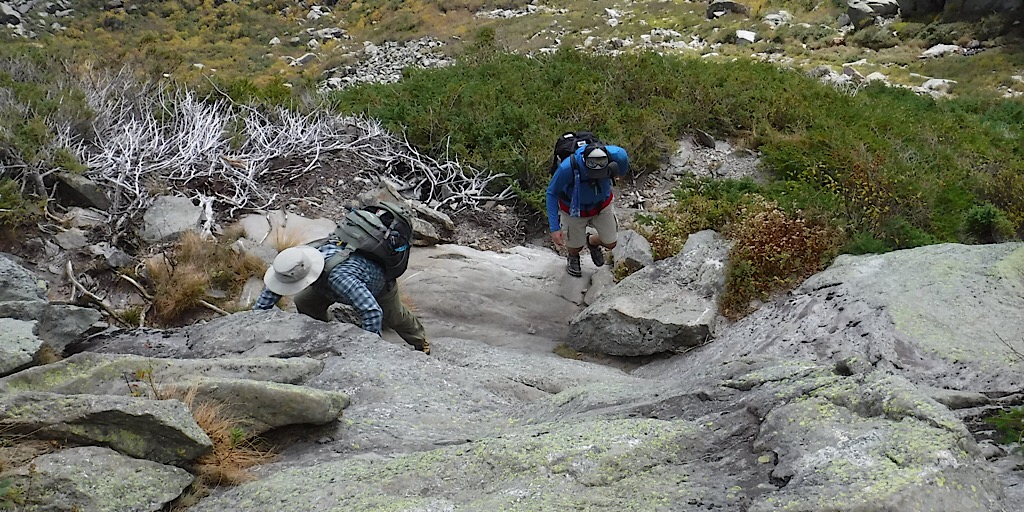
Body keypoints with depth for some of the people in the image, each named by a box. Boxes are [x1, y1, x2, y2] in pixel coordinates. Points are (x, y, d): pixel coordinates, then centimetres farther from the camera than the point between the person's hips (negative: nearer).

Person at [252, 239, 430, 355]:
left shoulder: (340, 278, -53)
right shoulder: (301, 257, -32)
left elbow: (372, 311, -54)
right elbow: (272, 288, -14)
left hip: (378, 283, -5)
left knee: (394, 318, 18)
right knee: (304, 303, -5)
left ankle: (420, 341, 49)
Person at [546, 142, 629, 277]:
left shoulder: (618, 156, -34)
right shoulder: (567, 168, -40)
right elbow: (552, 193, -23)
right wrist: (554, 227, -25)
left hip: (602, 205, 2)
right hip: (574, 209, -2)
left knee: (610, 243, 9)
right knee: (575, 246, 14)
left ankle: (592, 241, 46)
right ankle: (572, 257, 53)